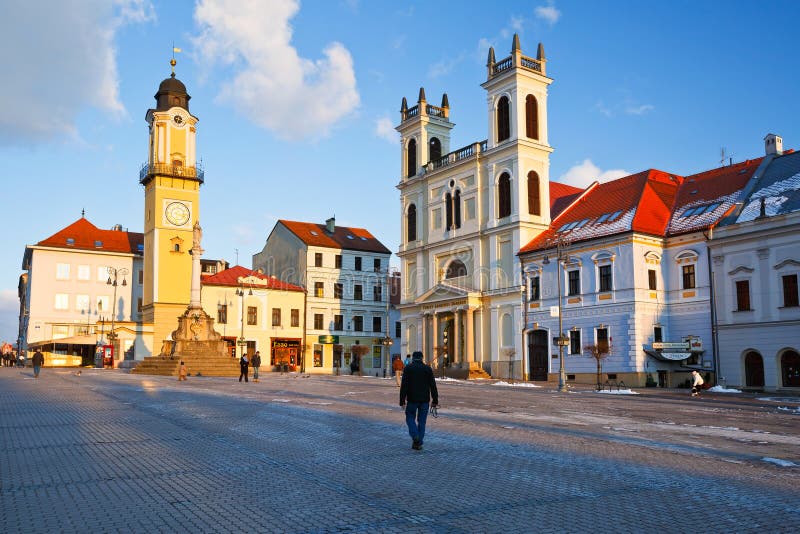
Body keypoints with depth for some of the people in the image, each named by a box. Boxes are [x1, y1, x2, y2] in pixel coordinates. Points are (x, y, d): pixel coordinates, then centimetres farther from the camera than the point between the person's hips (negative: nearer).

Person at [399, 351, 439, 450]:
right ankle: (418, 443, 9)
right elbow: (433, 386, 0)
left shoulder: (408, 368, -3)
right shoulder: (428, 369, 3)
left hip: (412, 399, -2)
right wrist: (435, 400, 3)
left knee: (410, 418, 13)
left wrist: (402, 400, -6)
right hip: (425, 400, 2)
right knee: (421, 421, 9)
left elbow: (404, 385, -9)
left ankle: (415, 436, -10)